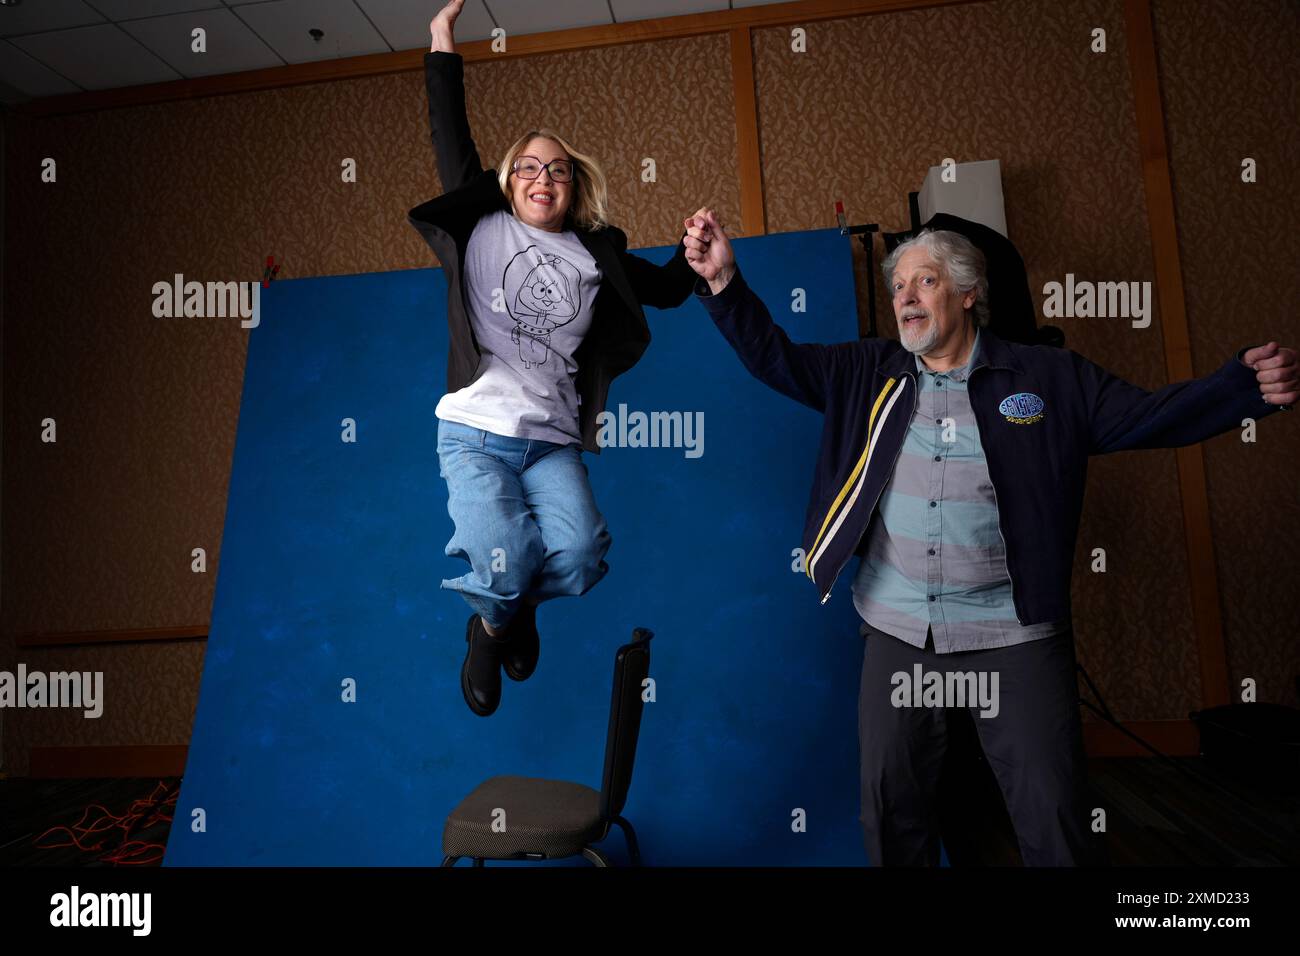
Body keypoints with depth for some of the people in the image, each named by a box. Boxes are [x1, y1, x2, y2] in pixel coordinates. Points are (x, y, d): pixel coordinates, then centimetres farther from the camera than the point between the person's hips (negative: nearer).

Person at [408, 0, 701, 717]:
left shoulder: (595, 256, 12)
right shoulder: (483, 229, 8)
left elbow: (666, 289, 20)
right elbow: (452, 143, 6)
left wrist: (693, 252, 1)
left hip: (553, 443, 2)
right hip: (475, 433, -2)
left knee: (578, 558, -19)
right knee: (504, 565, -22)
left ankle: (516, 609, 18)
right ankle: (492, 626, 17)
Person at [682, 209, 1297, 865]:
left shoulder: (1050, 379, 0)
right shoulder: (868, 373, 4)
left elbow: (1152, 416, 1)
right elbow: (774, 357, 1)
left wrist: (1247, 386, -16)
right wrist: (724, 283, -10)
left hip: (1013, 636, -2)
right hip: (896, 631, 2)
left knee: (1054, 817, 6)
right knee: (890, 804, 15)